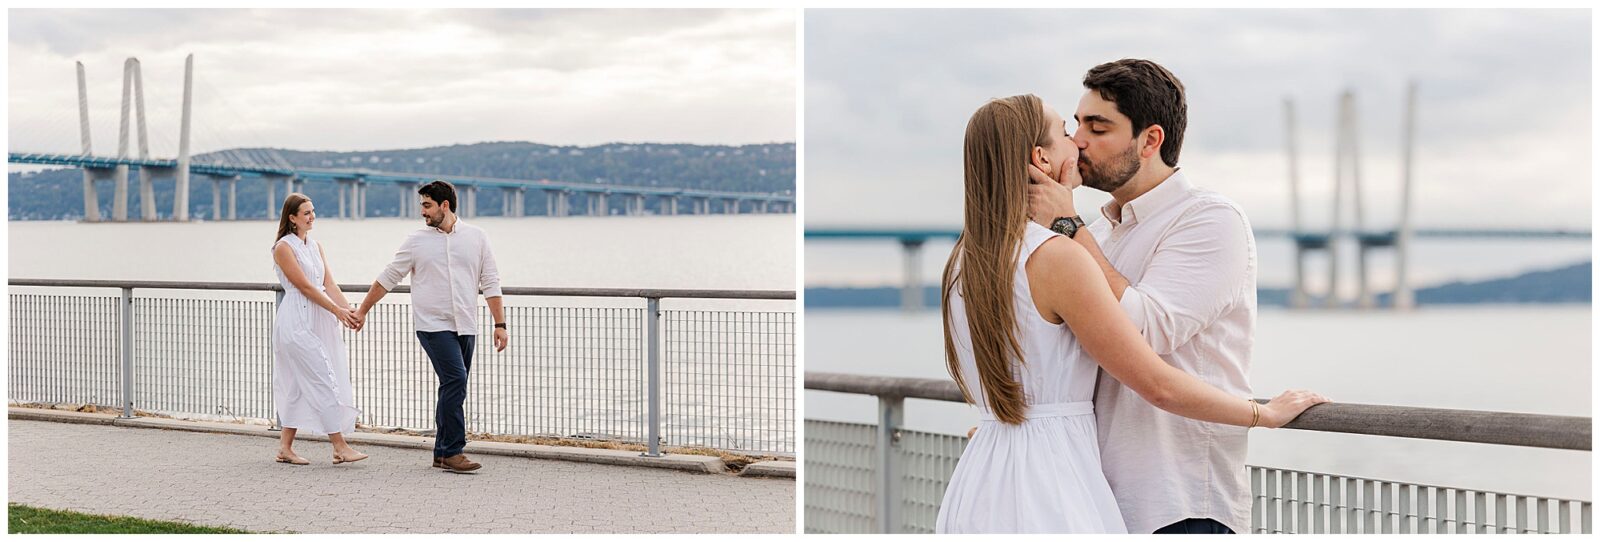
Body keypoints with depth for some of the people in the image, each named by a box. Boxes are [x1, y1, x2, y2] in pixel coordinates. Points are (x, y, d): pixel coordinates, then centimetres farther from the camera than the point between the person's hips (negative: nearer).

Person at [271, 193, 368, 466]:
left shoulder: (315, 246, 15)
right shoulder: (284, 247, -8)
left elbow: (329, 284, 8)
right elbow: (304, 286, -13)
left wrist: (348, 309, -7)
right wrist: (337, 310, -15)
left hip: (318, 320, 8)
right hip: (296, 322, -8)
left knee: (299, 385, 9)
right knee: (323, 379, -11)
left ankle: (285, 448, 15)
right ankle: (340, 447, -11)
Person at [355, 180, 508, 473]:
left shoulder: (476, 237, 7)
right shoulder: (417, 240, 3)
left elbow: (490, 283, 8)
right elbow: (388, 278, 11)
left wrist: (500, 324, 3)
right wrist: (362, 311, 12)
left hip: (465, 327, 3)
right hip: (433, 325, -3)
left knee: (452, 388, 6)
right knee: (455, 381, -17)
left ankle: (442, 453, 14)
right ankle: (453, 451, -14)